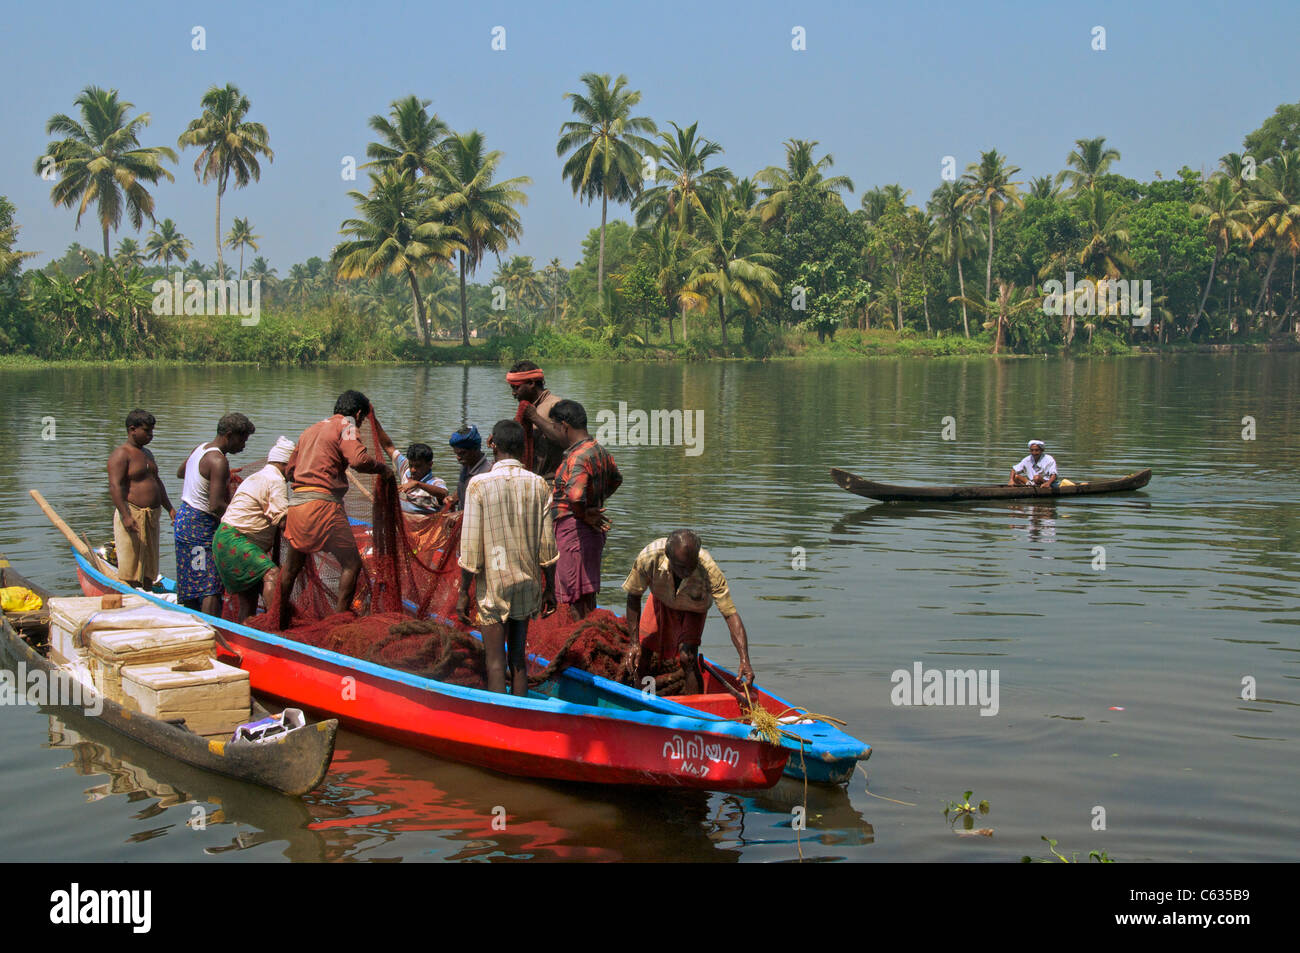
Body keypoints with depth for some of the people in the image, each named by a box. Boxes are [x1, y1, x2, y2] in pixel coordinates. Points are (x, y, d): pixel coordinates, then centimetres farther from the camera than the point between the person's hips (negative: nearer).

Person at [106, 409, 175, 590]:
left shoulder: (147, 454, 19)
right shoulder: (120, 455, -10)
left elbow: (157, 482, 27)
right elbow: (115, 486, -18)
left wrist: (169, 508, 20)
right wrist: (126, 516, -27)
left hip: (151, 516, 9)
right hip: (132, 515, -9)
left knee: (149, 566, 12)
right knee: (129, 567, -7)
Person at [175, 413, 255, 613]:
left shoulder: (199, 449, 10)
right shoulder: (218, 461, -19)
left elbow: (180, 473, 32)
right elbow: (216, 506, -24)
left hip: (184, 516, 10)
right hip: (201, 525, -10)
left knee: (191, 584, 15)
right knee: (211, 587, -10)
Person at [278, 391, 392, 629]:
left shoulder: (311, 429, 23)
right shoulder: (345, 426, 0)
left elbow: (290, 469, 26)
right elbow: (359, 459, -17)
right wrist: (383, 468, -1)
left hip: (296, 502, 8)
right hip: (323, 503, -8)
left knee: (292, 565, 19)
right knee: (351, 563, 0)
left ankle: (279, 622, 27)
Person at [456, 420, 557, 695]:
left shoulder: (479, 485, -10)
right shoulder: (538, 485, 0)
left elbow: (471, 546, -10)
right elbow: (547, 544, 2)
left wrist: (464, 592, -3)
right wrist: (549, 588, 12)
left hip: (492, 584, -4)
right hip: (527, 582, 4)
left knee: (495, 662, 0)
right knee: (518, 658, 13)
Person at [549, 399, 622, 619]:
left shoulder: (578, 457, -21)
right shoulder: (600, 450, 10)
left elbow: (575, 495, -38)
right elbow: (616, 479, 29)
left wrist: (584, 515, -19)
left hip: (574, 533, -10)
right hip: (593, 533, 10)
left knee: (578, 601, -3)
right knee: (587, 595, 18)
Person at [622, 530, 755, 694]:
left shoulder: (709, 570, -40)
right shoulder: (649, 558, -37)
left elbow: (731, 615, -37)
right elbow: (633, 597, -20)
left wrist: (744, 659, -47)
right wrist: (634, 643, -22)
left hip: (693, 610, -2)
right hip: (661, 601, 2)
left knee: (687, 656, -23)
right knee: (640, 653, -2)